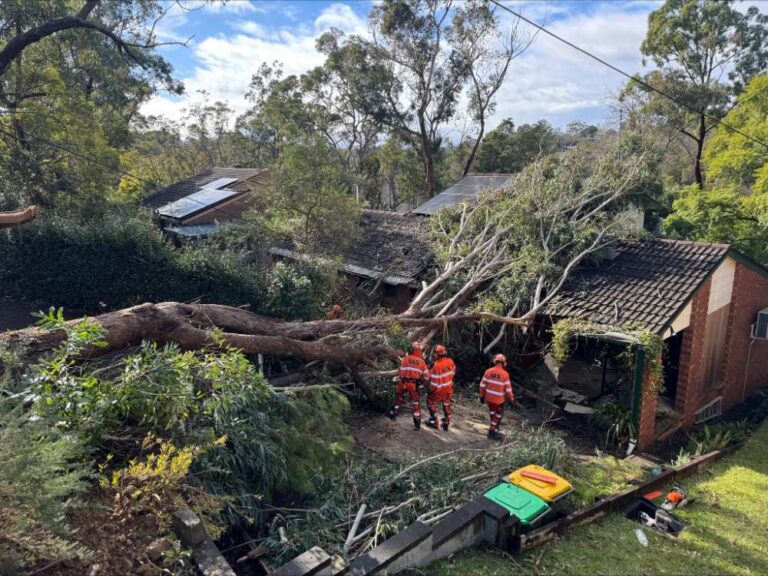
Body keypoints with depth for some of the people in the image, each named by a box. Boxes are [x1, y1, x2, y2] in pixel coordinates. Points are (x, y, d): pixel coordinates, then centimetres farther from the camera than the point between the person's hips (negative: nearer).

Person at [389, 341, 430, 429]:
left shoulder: (405, 358, -7)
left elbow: (400, 372, -5)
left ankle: (393, 414, 31)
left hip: (403, 383, -1)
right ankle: (417, 423, 13)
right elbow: (427, 376, 0)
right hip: (414, 385, 1)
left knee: (398, 398, 25)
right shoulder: (422, 361, -2)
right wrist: (420, 381, 17)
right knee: (416, 403, 13)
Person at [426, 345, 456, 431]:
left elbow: (435, 381, -23)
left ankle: (434, 422, 23)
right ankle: (446, 424, 32)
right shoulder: (450, 362, -10)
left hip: (439, 390, -6)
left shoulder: (437, 366, -29)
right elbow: (453, 372, 8)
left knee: (431, 402, 18)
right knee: (446, 405, 22)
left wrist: (431, 390, -8)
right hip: (449, 388, 6)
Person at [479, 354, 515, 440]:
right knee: (497, 415, 12)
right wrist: (511, 399, 3)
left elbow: (482, 385, -3)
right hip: (499, 399, -4)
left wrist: (482, 396, 9)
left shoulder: (488, 371, -8)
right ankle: (492, 431, 15)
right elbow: (508, 389, -10)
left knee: (492, 412, 24)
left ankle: (494, 426, 37)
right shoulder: (505, 374, -16)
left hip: (488, 398, 4)